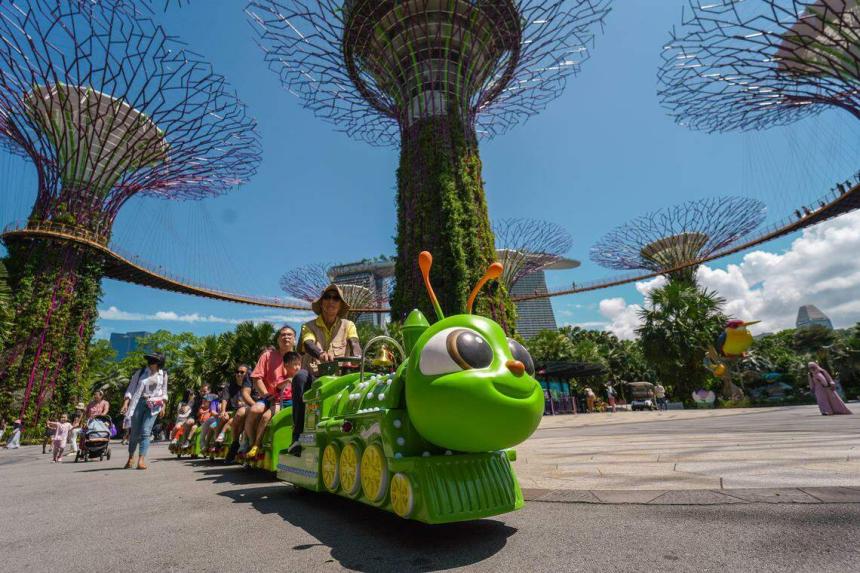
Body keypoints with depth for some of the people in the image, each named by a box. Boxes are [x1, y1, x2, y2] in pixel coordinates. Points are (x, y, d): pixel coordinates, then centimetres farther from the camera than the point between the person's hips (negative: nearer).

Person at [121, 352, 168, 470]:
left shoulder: (163, 375, 7)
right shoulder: (141, 372, 2)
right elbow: (131, 388, 0)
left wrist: (163, 406, 9)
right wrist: (126, 402, -12)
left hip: (153, 405, 0)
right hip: (139, 403, 0)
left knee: (145, 432, -9)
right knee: (134, 432, 7)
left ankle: (141, 460, -10)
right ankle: (130, 457, 28)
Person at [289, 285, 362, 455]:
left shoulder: (348, 325, 16)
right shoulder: (309, 326, 12)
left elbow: (354, 343, -4)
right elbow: (308, 344, -10)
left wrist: (357, 358, -30)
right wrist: (320, 353, -35)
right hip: (314, 378, 0)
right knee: (301, 376, -34)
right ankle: (298, 436, -32)